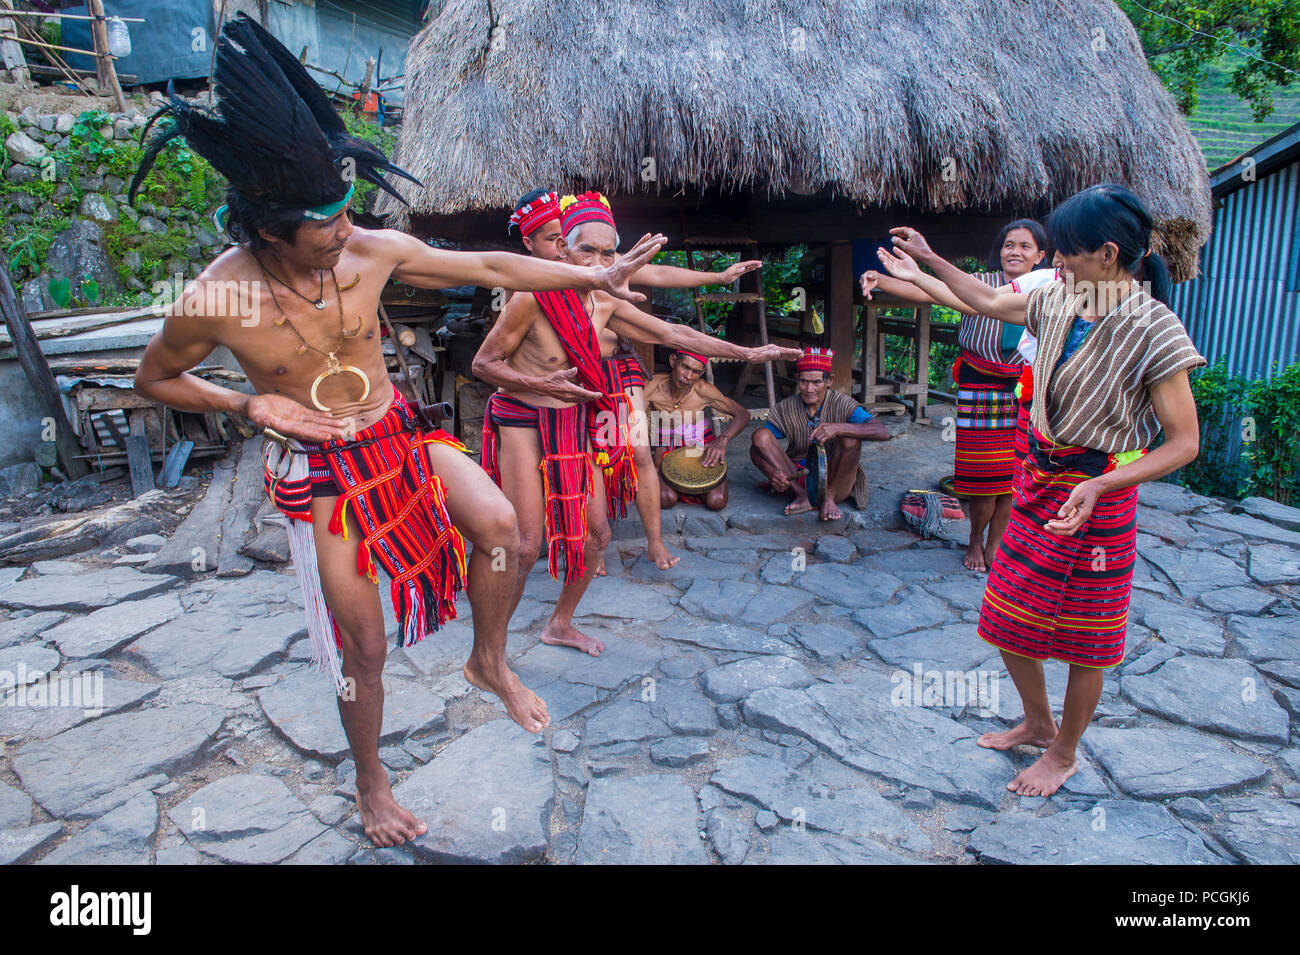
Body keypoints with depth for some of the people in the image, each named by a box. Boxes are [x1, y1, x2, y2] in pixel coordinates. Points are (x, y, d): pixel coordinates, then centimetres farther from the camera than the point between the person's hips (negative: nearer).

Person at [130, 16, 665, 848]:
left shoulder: (374, 251, -12)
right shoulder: (212, 302, -18)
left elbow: (488, 267, -5)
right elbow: (155, 379, 1)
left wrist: (594, 275, -4)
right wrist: (247, 404, -17)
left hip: (399, 434, 3)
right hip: (319, 469, -2)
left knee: (502, 526, -24)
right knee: (364, 650, 5)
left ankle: (490, 663, 8)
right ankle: (372, 784, 35)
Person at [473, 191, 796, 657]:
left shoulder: (605, 303, 2)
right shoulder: (533, 297, -17)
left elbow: (672, 333, 7)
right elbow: (483, 362, -10)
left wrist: (748, 353, 8)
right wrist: (543, 385, -23)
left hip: (576, 423, 7)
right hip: (524, 421, -7)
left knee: (597, 535, 10)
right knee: (526, 546, -10)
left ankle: (560, 624, 31)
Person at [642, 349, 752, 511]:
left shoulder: (702, 390, -19)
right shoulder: (654, 386, -20)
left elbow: (742, 414, -10)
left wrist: (722, 441, -28)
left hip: (703, 447, 1)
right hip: (666, 448, 0)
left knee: (716, 501, -20)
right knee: (666, 499, -27)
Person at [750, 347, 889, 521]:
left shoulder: (841, 404, -11)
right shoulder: (786, 408, -3)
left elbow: (882, 432, -24)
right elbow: (759, 439, -5)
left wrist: (838, 428, -39)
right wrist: (771, 471, -27)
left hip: (835, 480, -2)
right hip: (798, 478, 3)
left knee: (850, 438, -28)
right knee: (761, 436, -17)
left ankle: (829, 497, -12)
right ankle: (804, 497, -20)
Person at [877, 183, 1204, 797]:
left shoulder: (1153, 330, -19)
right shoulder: (1060, 301, 0)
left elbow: (1184, 442, -17)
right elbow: (989, 302, 19)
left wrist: (1099, 486, -30)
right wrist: (929, 262, 22)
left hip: (1097, 493, -7)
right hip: (1038, 476, 7)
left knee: (1084, 637, 10)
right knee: (1007, 615, 16)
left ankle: (1064, 754, 32)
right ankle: (1037, 722, 40)